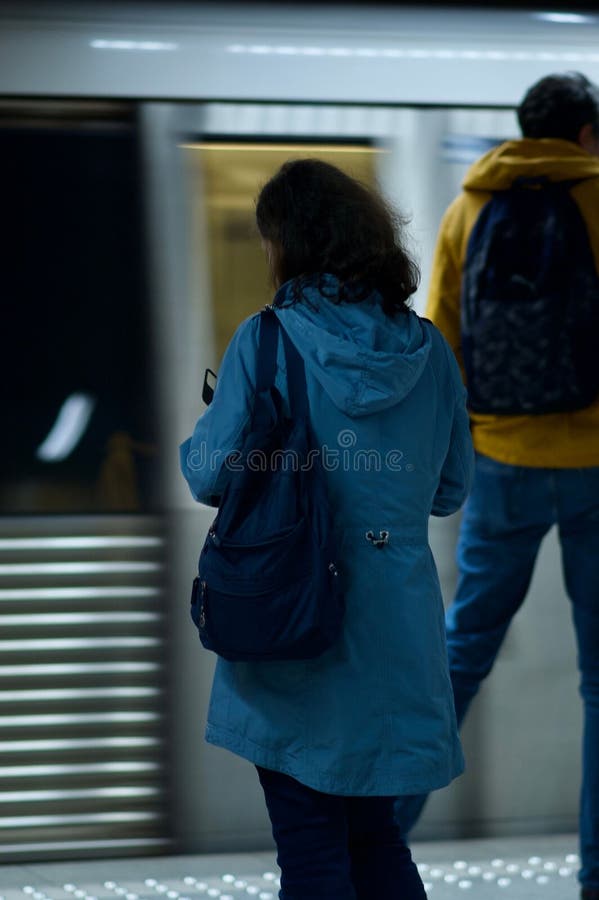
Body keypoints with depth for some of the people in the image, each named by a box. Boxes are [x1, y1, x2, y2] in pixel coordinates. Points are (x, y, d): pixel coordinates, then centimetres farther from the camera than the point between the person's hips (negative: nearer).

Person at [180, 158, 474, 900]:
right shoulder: (427, 350, 1)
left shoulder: (265, 341, -12)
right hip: (397, 623, 4)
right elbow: (450, 490, 9)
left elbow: (211, 475, -11)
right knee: (372, 832, 18)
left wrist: (195, 442, 11)